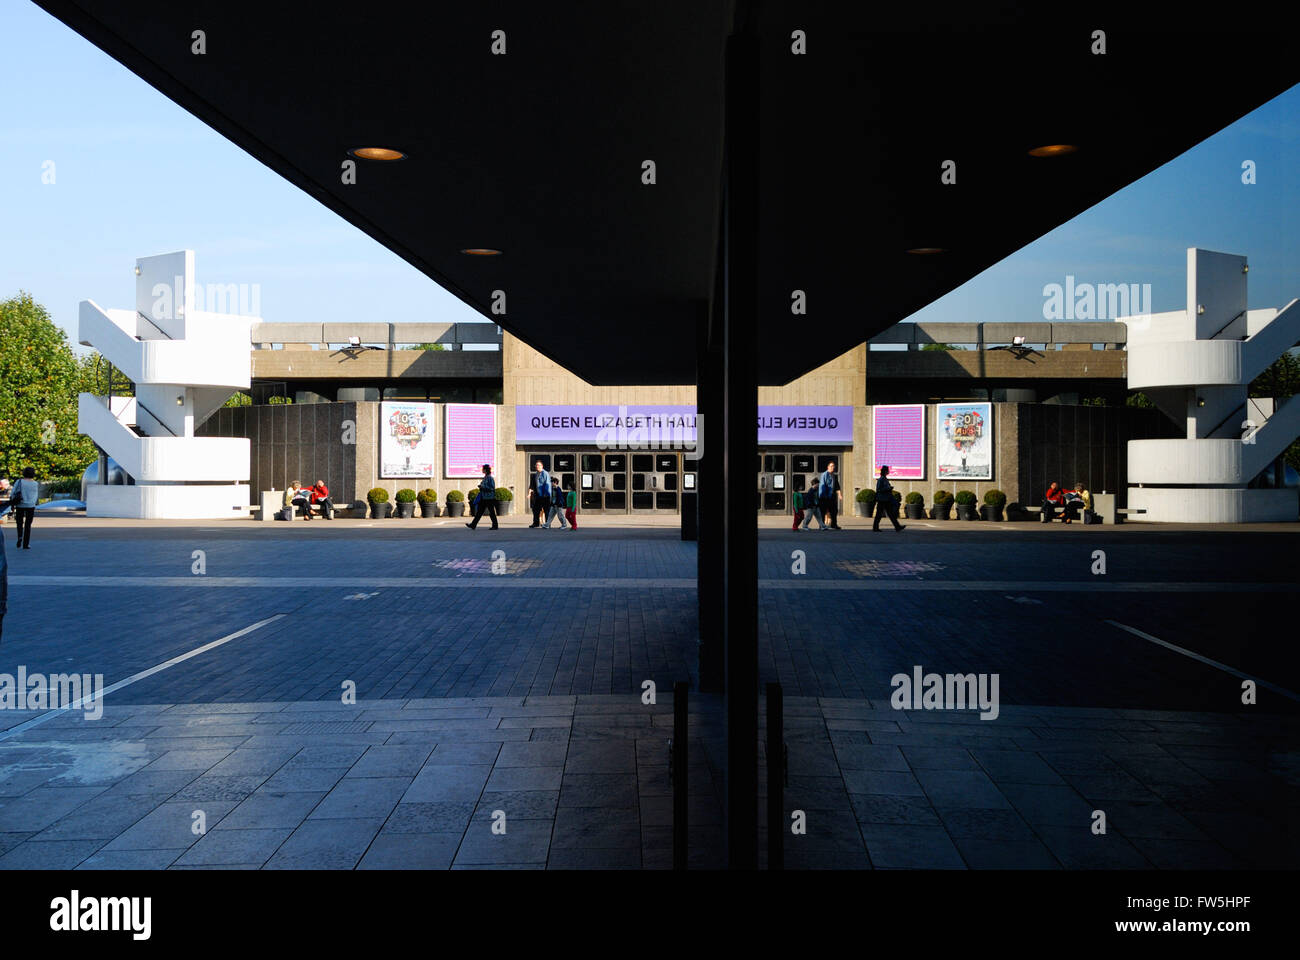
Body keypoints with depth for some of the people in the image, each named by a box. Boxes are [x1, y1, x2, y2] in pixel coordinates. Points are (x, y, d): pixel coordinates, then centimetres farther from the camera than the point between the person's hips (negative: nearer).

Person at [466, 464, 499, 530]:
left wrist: (483, 487, -18)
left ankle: (495, 526, 9)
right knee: (479, 512, 5)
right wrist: (480, 486, 7)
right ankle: (473, 525, 3)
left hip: (489, 498, -9)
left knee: (492, 513, 0)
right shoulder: (485, 478, 14)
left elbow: (492, 488, -19)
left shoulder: (490, 478, -13)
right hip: (483, 498, 9)